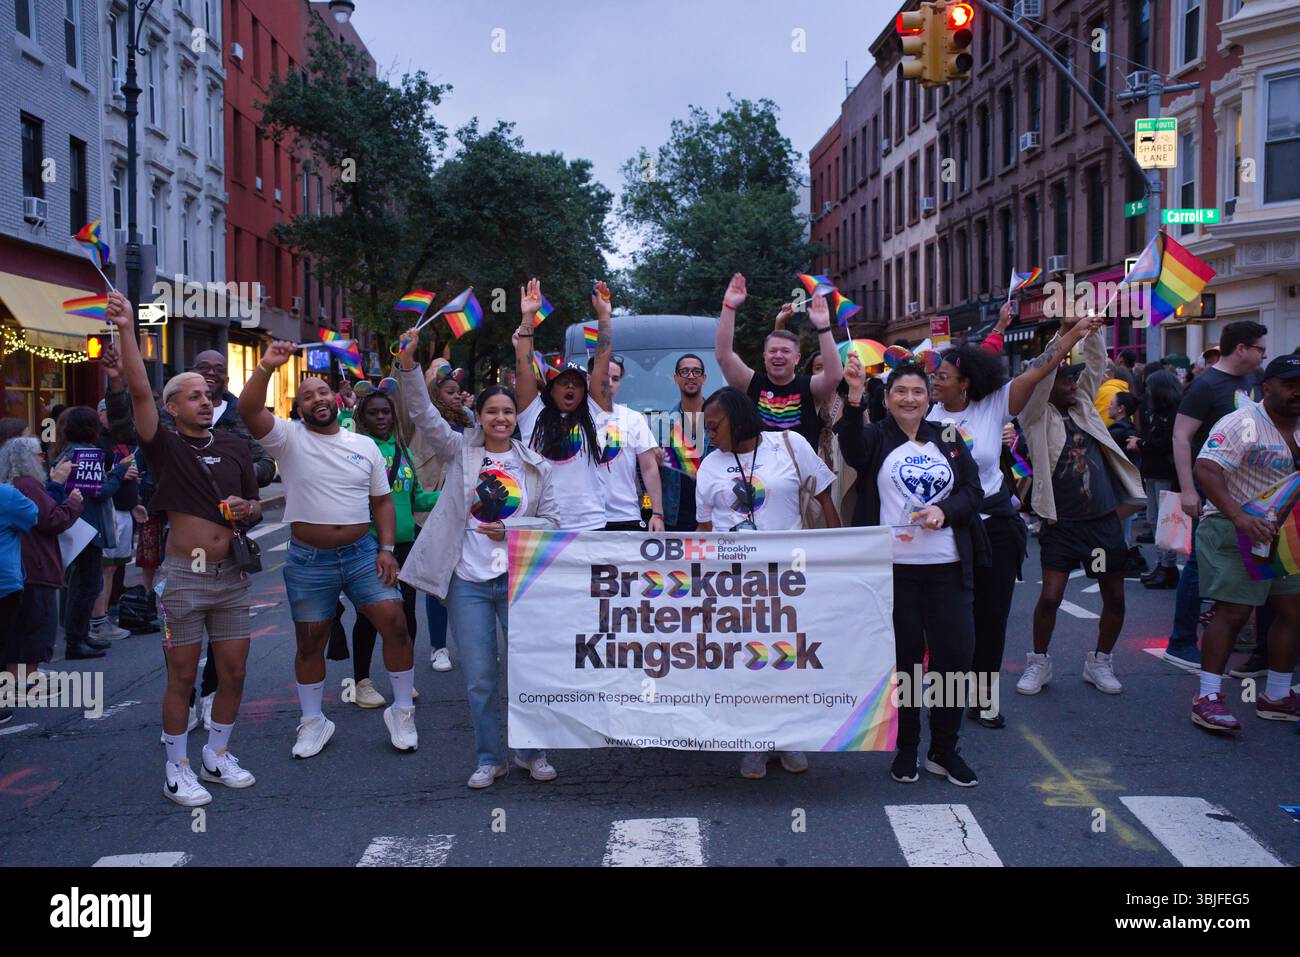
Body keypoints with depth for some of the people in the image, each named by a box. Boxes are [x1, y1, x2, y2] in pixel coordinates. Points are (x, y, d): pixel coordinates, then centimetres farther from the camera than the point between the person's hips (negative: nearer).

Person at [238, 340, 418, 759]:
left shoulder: (365, 445, 7)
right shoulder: (289, 438, -2)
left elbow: (382, 500, 9)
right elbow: (249, 411, -20)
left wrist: (387, 548, -1)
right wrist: (266, 366, -31)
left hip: (363, 555, 2)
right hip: (308, 562, -1)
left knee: (395, 623, -6)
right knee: (310, 642, 8)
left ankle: (402, 710, 12)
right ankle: (313, 722, 27)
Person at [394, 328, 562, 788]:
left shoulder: (537, 466, 6)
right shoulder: (460, 452, 4)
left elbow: (552, 522, 5)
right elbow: (422, 415, -6)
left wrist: (508, 529, -9)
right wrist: (408, 366, -18)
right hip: (467, 581, 0)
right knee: (479, 679, 5)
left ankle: (531, 752, 22)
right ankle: (489, 759, 21)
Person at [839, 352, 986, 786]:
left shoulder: (948, 438, 13)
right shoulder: (876, 438, 3)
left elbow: (974, 490, 10)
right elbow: (852, 448, -21)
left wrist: (945, 511, -10)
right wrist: (855, 396, -36)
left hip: (947, 566, 3)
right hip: (894, 566, -3)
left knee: (955, 654, 2)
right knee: (904, 657, 5)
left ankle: (945, 749, 18)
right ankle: (906, 747, 20)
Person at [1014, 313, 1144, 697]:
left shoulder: (1082, 406, 12)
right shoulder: (1037, 417, -3)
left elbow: (1096, 366, 9)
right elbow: (1040, 374, -17)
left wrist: (1092, 330, -5)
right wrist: (1065, 333, -24)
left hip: (1105, 520, 5)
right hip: (1062, 523, -5)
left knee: (1114, 597, 7)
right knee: (1050, 596, -8)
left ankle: (1099, 662, 26)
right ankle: (1039, 662, 13)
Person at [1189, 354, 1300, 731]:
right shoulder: (1243, 423, -14)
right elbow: (1206, 469, -26)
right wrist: (1240, 517, -35)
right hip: (1232, 530, -8)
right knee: (1233, 612, -12)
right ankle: (1208, 698, -5)